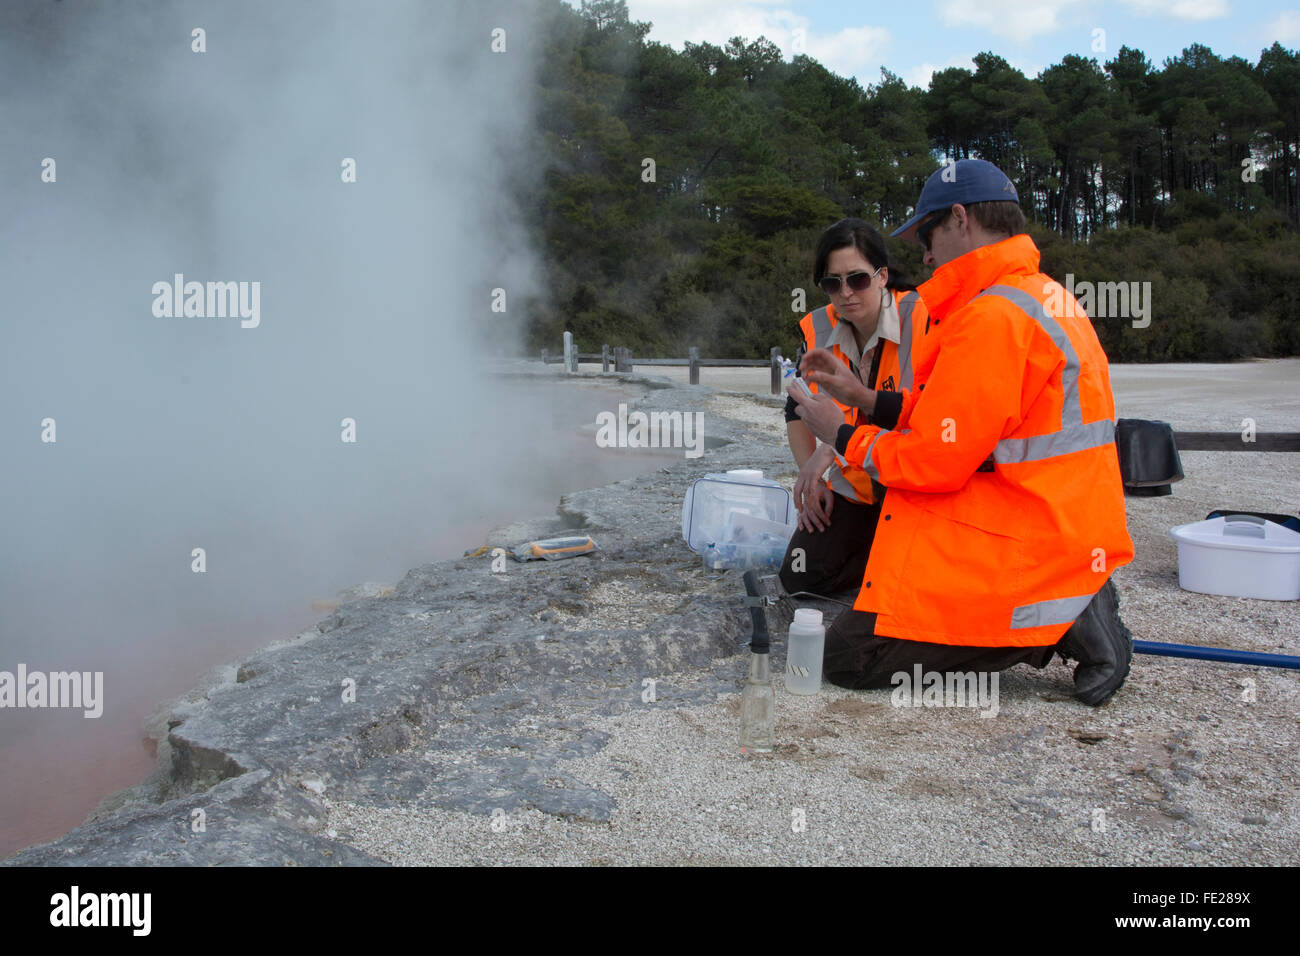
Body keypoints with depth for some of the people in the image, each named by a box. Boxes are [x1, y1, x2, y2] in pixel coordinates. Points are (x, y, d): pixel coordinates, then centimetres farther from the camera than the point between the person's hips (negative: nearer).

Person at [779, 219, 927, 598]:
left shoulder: (921, 319, -19)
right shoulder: (817, 330, -2)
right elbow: (797, 411, 12)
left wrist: (837, 443, -31)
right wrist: (811, 478, 0)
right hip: (853, 489, 5)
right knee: (802, 577, -5)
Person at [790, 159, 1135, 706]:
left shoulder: (991, 317, -20)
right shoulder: (1047, 297, 13)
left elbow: (937, 462, -19)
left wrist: (844, 437, -3)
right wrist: (867, 400, 13)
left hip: (1018, 552, -10)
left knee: (849, 656, -7)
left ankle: (1055, 628, -6)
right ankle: (1066, 611, 10)